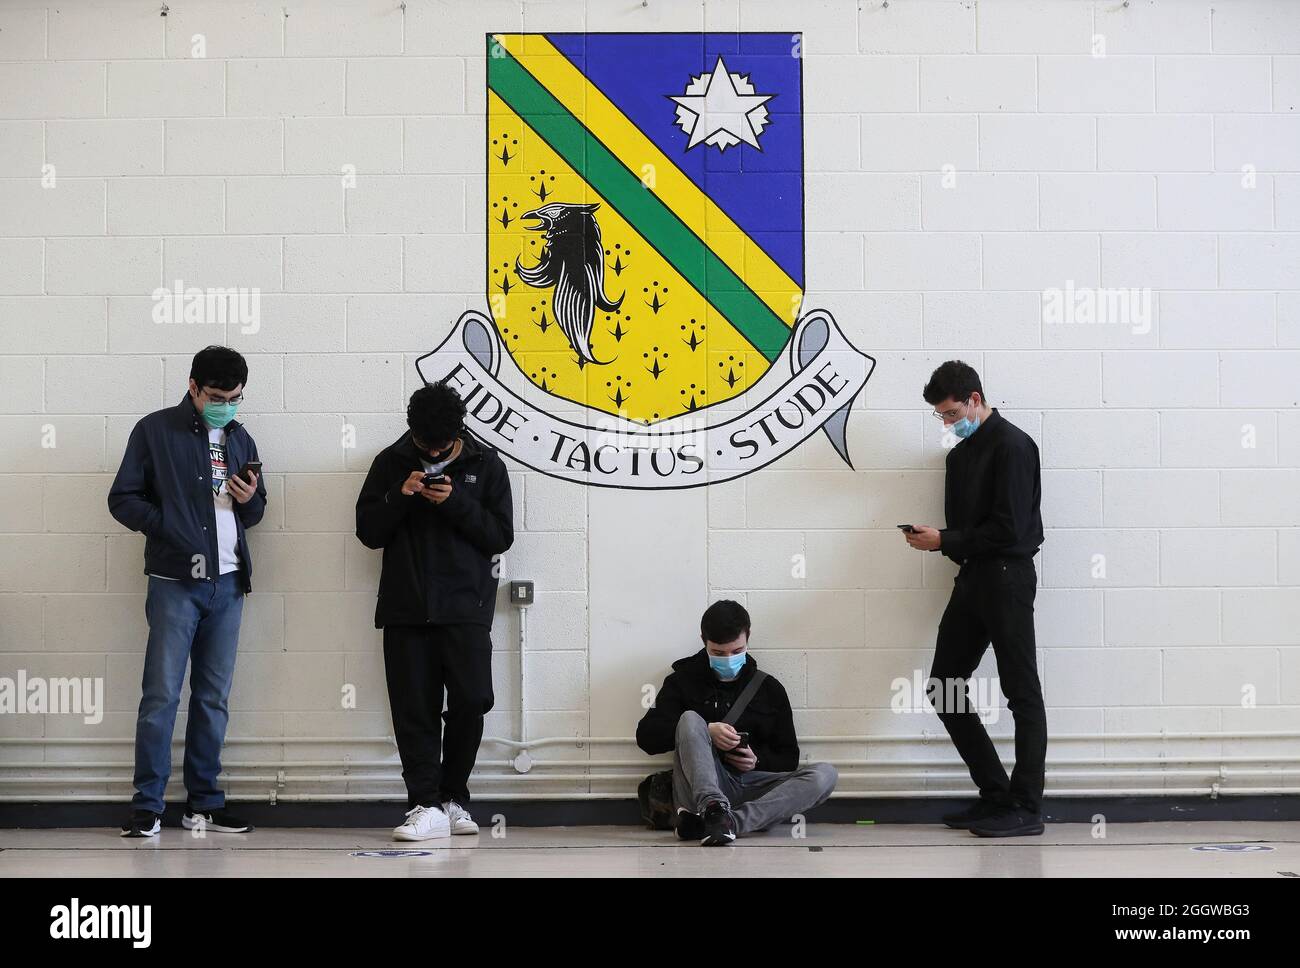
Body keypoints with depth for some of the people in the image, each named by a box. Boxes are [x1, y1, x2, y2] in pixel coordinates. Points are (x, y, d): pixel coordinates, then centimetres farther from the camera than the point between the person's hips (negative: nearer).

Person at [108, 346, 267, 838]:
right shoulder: (155, 430, -1)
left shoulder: (239, 438, 15)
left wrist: (251, 500, -1)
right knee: (161, 695, -7)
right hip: (175, 583, -5)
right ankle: (147, 805, -2)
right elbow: (123, 499, -3)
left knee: (214, 697, 8)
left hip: (227, 584, 5)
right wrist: (170, 529, -15)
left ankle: (204, 802, 14)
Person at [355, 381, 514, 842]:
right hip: (406, 608, 1)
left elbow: (501, 536, 0)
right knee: (414, 709, -3)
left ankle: (452, 797, 7)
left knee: (471, 700, -10)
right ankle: (427, 806, -1)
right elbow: (368, 531, 5)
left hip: (465, 607, -1)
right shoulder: (392, 463, 8)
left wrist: (456, 502, -13)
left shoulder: (486, 465, 5)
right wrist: (400, 495, -11)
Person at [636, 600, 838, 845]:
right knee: (690, 718, -25)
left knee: (824, 774, -24)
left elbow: (789, 758, 18)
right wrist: (706, 732, -11)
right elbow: (646, 736, 2)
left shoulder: (769, 689, 19)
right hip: (701, 792, -2)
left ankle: (730, 821, -42)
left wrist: (758, 760, -5)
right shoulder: (683, 681, 15)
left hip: (753, 784, 2)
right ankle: (713, 807, -49)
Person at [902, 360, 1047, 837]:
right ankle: (995, 794, 15)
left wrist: (945, 541, -13)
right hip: (972, 578, 9)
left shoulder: (1011, 445, -11)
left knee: (1022, 692, -4)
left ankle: (1026, 808, -1)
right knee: (944, 688, 7)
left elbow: (1009, 528, -17)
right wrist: (933, 539, 1)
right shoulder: (961, 454, 17)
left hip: (1007, 578, -9)